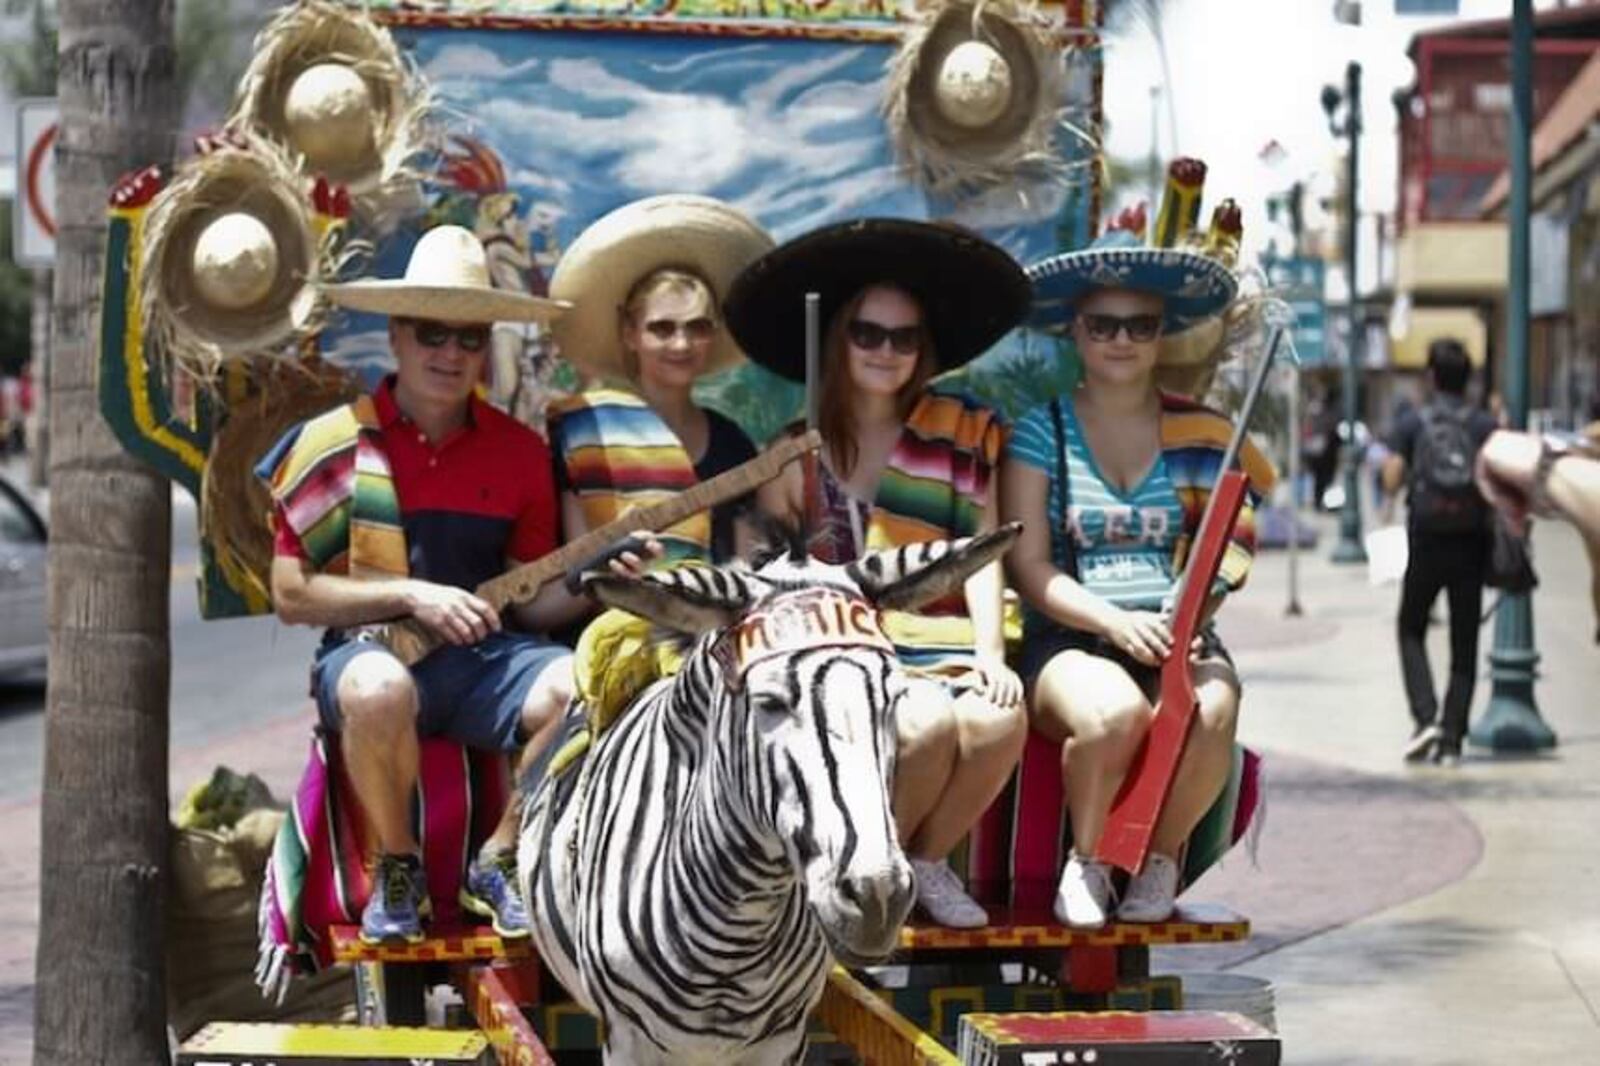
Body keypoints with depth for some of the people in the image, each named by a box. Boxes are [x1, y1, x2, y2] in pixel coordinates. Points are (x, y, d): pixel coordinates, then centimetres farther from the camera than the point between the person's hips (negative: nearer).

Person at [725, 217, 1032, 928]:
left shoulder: (966, 432, 14)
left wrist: (990, 654, -8)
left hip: (939, 644, 2)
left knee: (998, 721, -30)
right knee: (928, 723, -32)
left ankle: (929, 861, -1)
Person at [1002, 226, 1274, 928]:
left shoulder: (1200, 435, 14)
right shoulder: (1041, 432, 8)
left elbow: (1226, 554, 9)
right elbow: (1029, 567, 0)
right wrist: (1117, 622, -16)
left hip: (1180, 641, 2)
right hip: (1068, 642, -2)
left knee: (1209, 712, -34)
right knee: (1115, 710, -37)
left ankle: (1162, 858, -5)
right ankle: (1086, 860, -7)